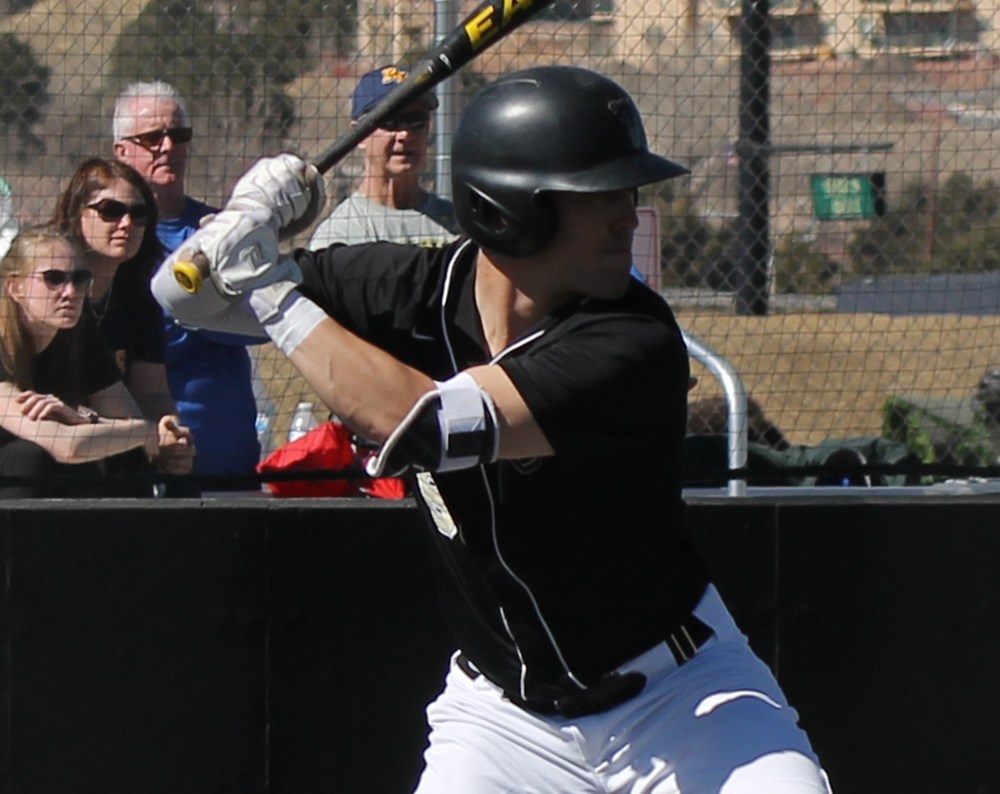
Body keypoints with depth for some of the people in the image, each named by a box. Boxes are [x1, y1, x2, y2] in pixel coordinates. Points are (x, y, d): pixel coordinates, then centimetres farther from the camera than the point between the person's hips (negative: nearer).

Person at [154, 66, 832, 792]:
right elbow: (189, 297, -2)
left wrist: (277, 292, -29)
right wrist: (236, 229, -25)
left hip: (677, 696, -3)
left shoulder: (634, 343, -26)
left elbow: (428, 424, -38)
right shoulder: (416, 290, -12)